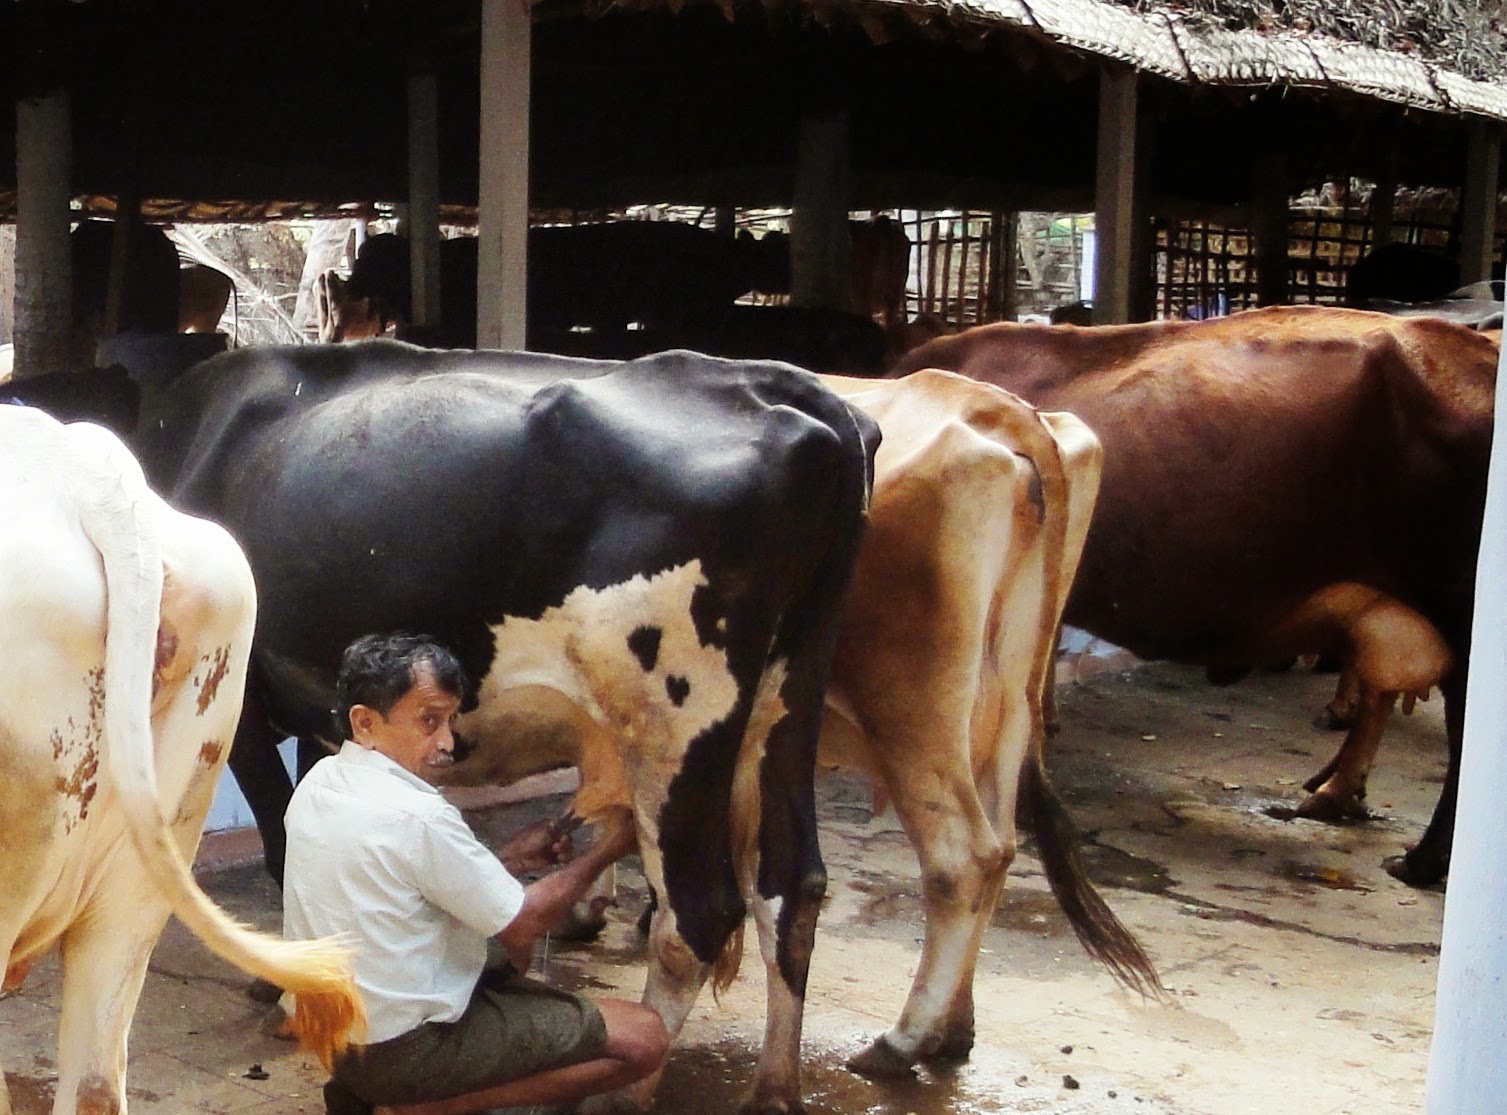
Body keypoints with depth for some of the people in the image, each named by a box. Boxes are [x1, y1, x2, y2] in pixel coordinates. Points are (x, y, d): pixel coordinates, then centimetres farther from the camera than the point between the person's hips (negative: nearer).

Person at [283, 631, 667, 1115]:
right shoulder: (415, 817, -25)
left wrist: (509, 857, 10)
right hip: (400, 1048, -9)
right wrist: (605, 851, 0)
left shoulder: (316, 782, 0)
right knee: (643, 1038, -7)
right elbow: (525, 923, -13)